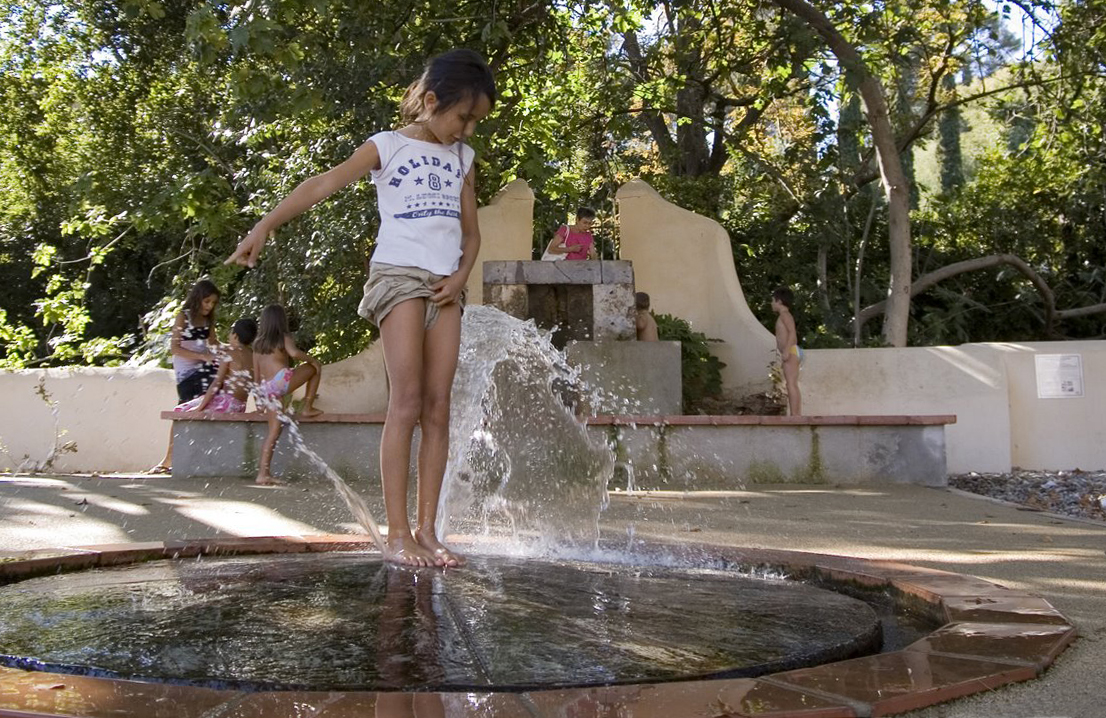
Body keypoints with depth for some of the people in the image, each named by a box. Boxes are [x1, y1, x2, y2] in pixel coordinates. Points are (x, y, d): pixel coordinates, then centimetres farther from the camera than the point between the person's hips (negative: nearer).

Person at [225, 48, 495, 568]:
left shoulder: (462, 158, 18)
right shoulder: (388, 146, 3)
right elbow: (322, 185, -7)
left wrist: (461, 275, 0)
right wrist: (265, 226, -19)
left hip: (444, 288, 5)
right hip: (398, 275, -5)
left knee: (437, 408, 0)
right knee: (406, 401, -13)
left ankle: (427, 530, 2)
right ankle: (397, 533, -11)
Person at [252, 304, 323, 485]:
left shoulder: (258, 344, 22)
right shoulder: (283, 338, 4)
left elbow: (257, 373, 23)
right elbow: (294, 353, -18)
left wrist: (259, 396, 30)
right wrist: (313, 360, -4)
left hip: (266, 387, 6)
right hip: (282, 379, -6)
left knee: (274, 430, 9)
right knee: (314, 368, 13)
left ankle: (263, 473, 3)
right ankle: (307, 408, 8)